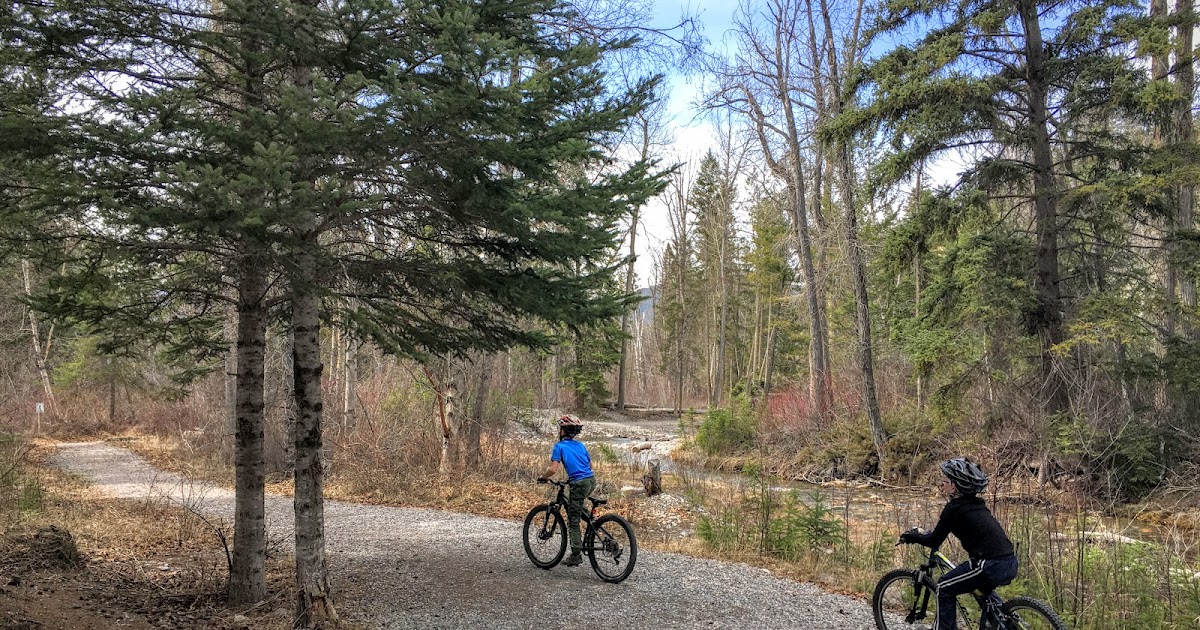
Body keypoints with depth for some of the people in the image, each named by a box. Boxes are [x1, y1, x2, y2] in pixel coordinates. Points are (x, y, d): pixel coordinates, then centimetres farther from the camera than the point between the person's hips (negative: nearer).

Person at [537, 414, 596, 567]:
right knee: (571, 504, 32)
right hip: (591, 480, 7)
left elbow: (553, 469, -11)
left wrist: (542, 477, 8)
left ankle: (576, 555, 7)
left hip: (579, 484, -7)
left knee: (573, 521, 4)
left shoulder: (560, 446, -2)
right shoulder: (580, 445, 16)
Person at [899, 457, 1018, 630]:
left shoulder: (953, 509, -6)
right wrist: (924, 534, 39)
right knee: (984, 594, 35)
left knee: (945, 587, 6)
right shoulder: (976, 504, 18)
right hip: (1011, 564, 9)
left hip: (992, 566, -9)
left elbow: (934, 541, -2)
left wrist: (913, 536, 17)